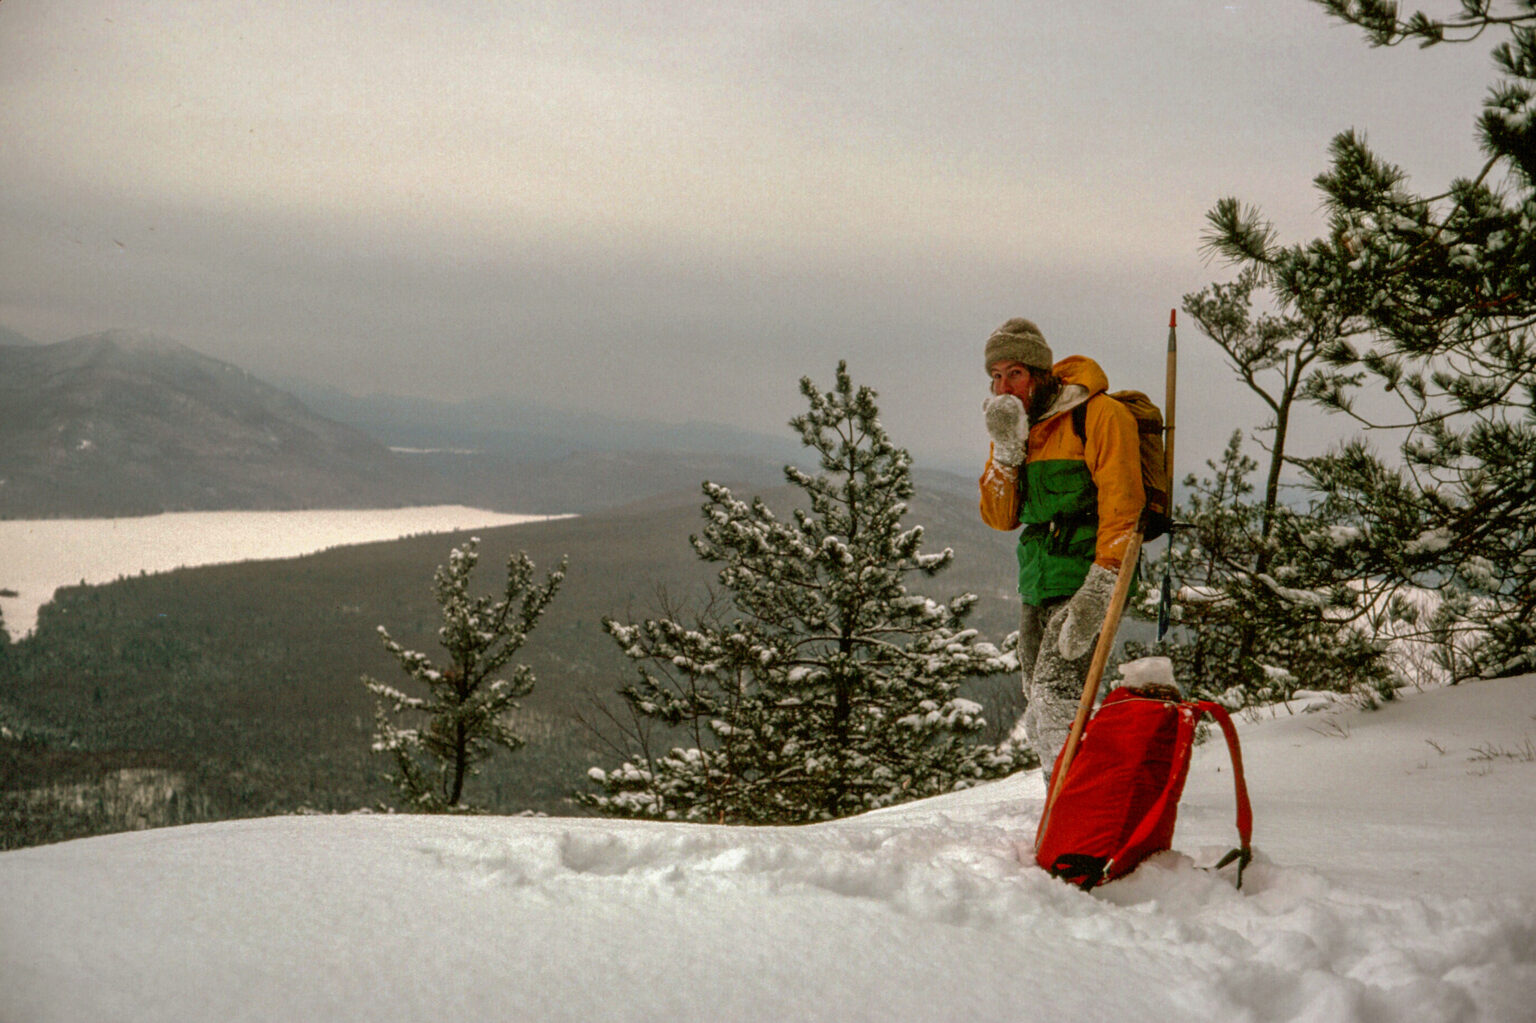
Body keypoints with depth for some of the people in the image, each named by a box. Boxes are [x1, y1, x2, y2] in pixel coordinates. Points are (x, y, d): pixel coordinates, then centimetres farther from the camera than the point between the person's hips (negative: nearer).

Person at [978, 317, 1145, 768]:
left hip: (1087, 576, -8)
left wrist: (1100, 587, -23)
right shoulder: (1015, 426, 15)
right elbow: (1000, 517, 8)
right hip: (1037, 581, 8)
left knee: (1055, 695, -20)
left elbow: (1122, 506, -14)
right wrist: (1006, 450, -7)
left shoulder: (1098, 415, -8)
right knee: (1039, 716, 9)